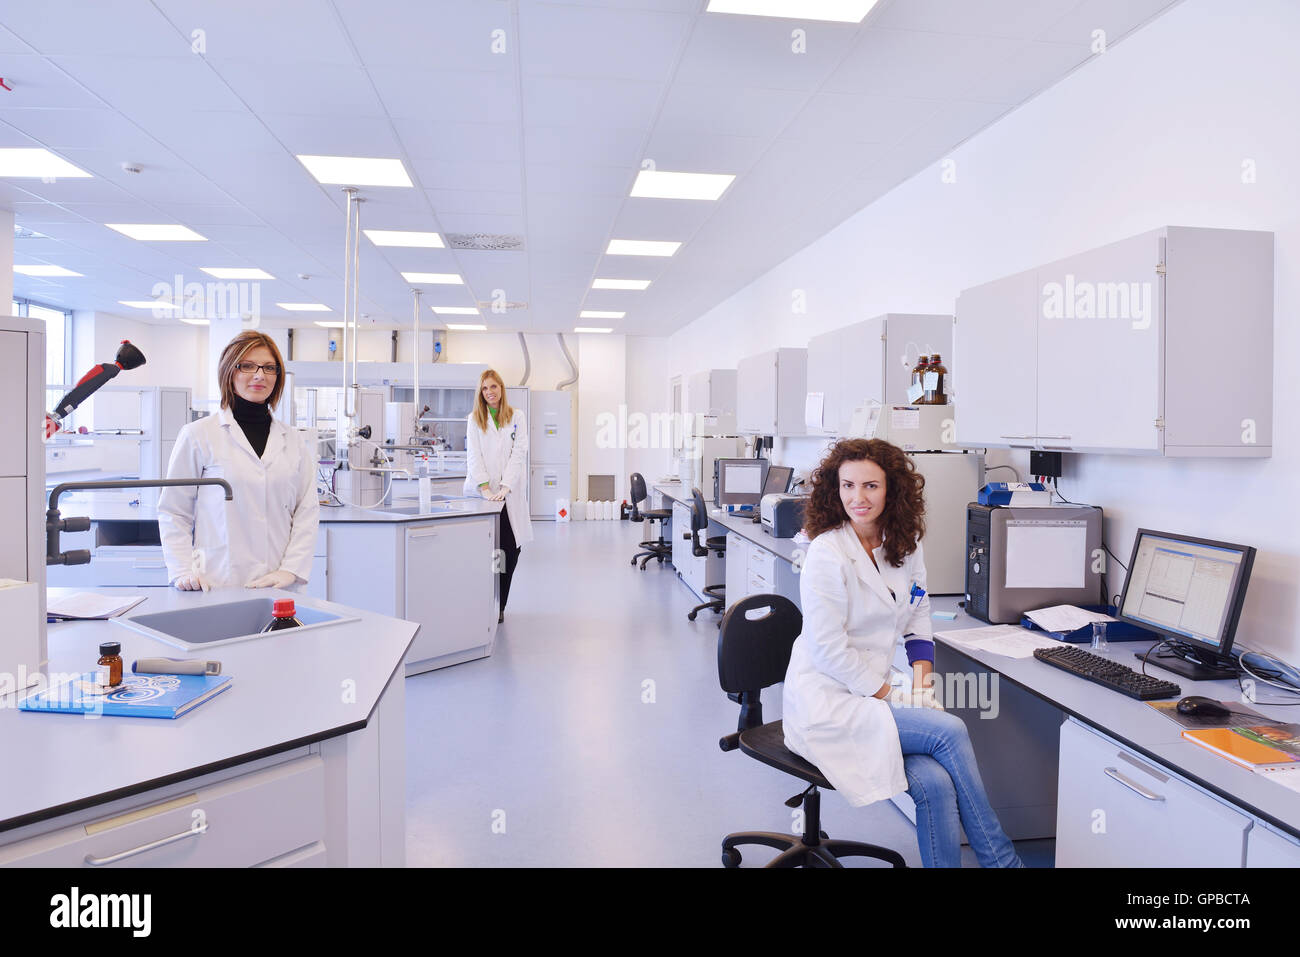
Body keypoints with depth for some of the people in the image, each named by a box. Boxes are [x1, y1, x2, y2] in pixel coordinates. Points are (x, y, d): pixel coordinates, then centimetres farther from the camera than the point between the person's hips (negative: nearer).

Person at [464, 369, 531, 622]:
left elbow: (519, 453, -2)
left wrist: (505, 487, -14)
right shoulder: (475, 419, 9)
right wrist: (485, 487, -15)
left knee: (511, 549, -2)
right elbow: (474, 455, -1)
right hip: (482, 493, 0)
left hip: (509, 494, 1)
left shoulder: (517, 417, 8)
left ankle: (499, 606, 11)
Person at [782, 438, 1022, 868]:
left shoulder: (905, 544, 6)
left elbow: (917, 616, 16)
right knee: (949, 731, -18)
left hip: (872, 693, 6)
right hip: (827, 702, -6)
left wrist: (921, 682, 2)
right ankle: (999, 858, -1)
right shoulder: (827, 554, -16)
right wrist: (893, 698, -13)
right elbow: (829, 650, -17)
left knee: (935, 782, -18)